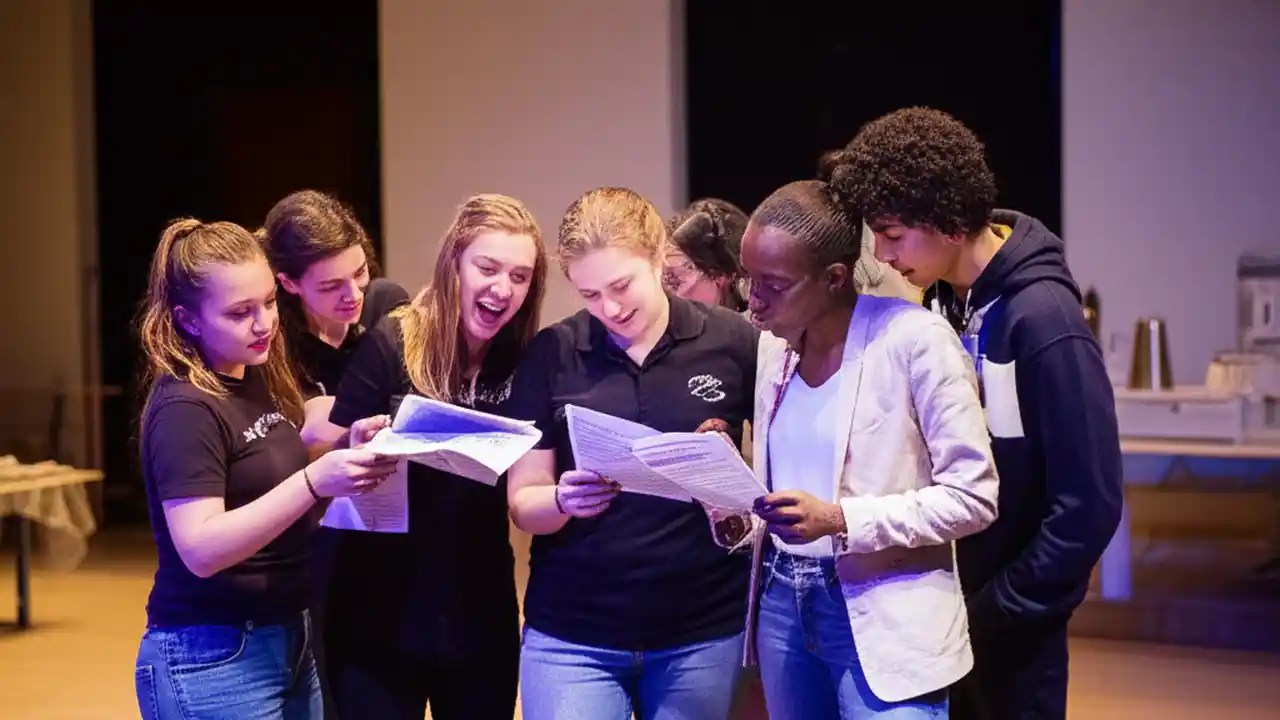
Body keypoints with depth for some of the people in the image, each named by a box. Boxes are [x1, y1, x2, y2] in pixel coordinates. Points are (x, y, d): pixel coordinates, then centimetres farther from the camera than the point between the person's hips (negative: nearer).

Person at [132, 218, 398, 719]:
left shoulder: (258, 381, 7)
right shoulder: (184, 409, -17)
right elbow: (201, 549, -25)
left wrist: (342, 456, -3)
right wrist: (316, 482, -34)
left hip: (290, 639, 8)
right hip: (213, 658, -8)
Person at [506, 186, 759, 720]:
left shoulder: (734, 342, -5)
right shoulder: (551, 355, -2)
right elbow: (523, 505, 1)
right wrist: (564, 501, -20)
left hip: (704, 630, 0)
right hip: (573, 635, 0)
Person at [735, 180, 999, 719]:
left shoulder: (914, 340, -14)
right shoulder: (775, 344, 8)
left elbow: (973, 497, -15)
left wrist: (841, 520, -23)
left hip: (885, 619, -6)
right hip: (783, 602, 7)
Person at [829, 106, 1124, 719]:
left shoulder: (1042, 319, -23)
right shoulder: (942, 298, -1)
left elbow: (1089, 506, -23)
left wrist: (996, 611, -16)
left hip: (1009, 623, -7)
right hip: (942, 598, 7)